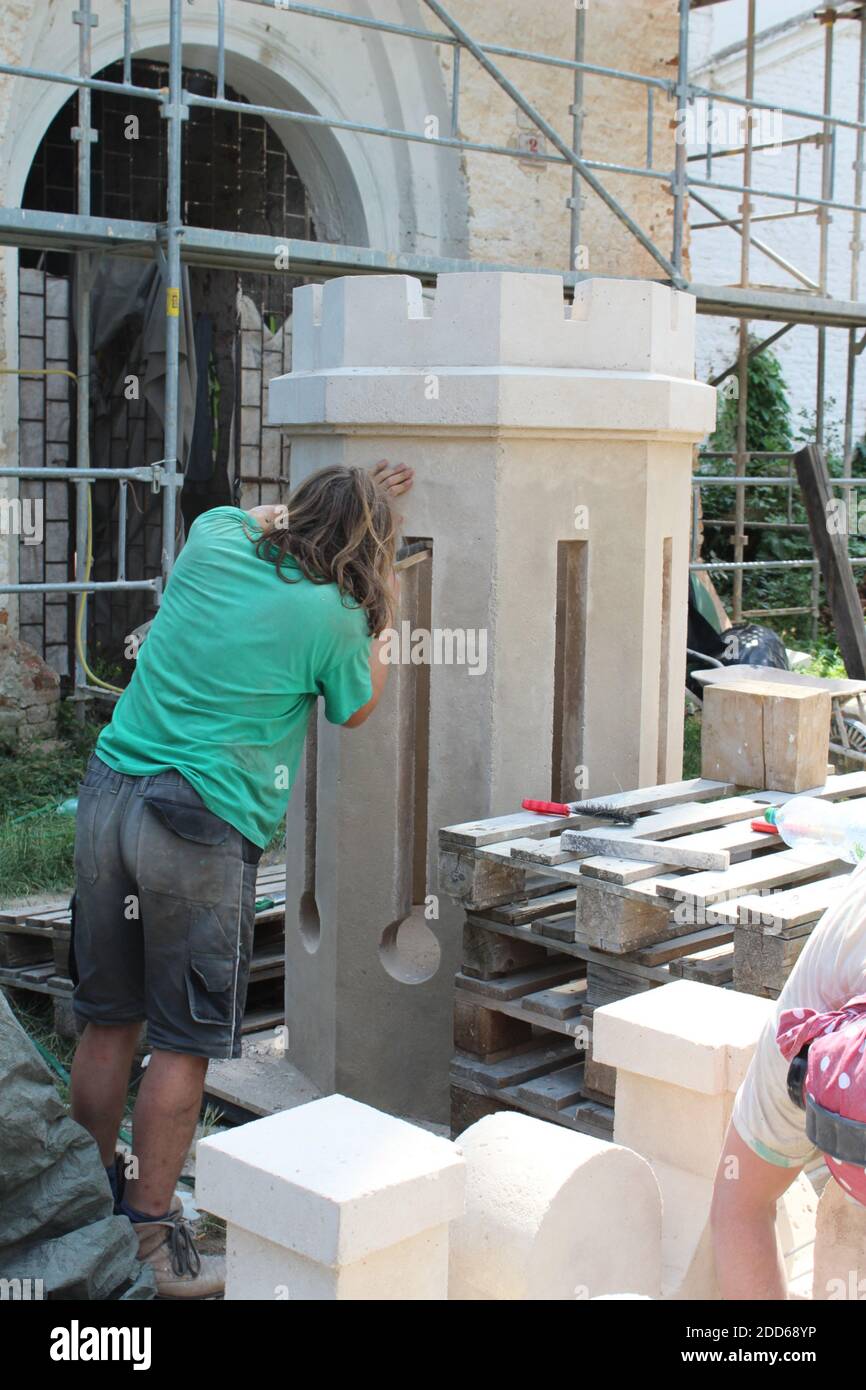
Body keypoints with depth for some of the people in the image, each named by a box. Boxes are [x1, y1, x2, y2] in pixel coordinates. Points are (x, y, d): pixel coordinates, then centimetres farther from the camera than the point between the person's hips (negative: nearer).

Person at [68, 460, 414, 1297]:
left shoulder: (212, 540, 7)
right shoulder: (332, 616, -8)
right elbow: (354, 710, 13)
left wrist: (339, 501, 37)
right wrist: (377, 616, 19)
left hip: (107, 793, 6)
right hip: (200, 826, -6)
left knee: (107, 1022, 15)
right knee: (182, 1041, 5)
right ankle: (152, 1241, 13)